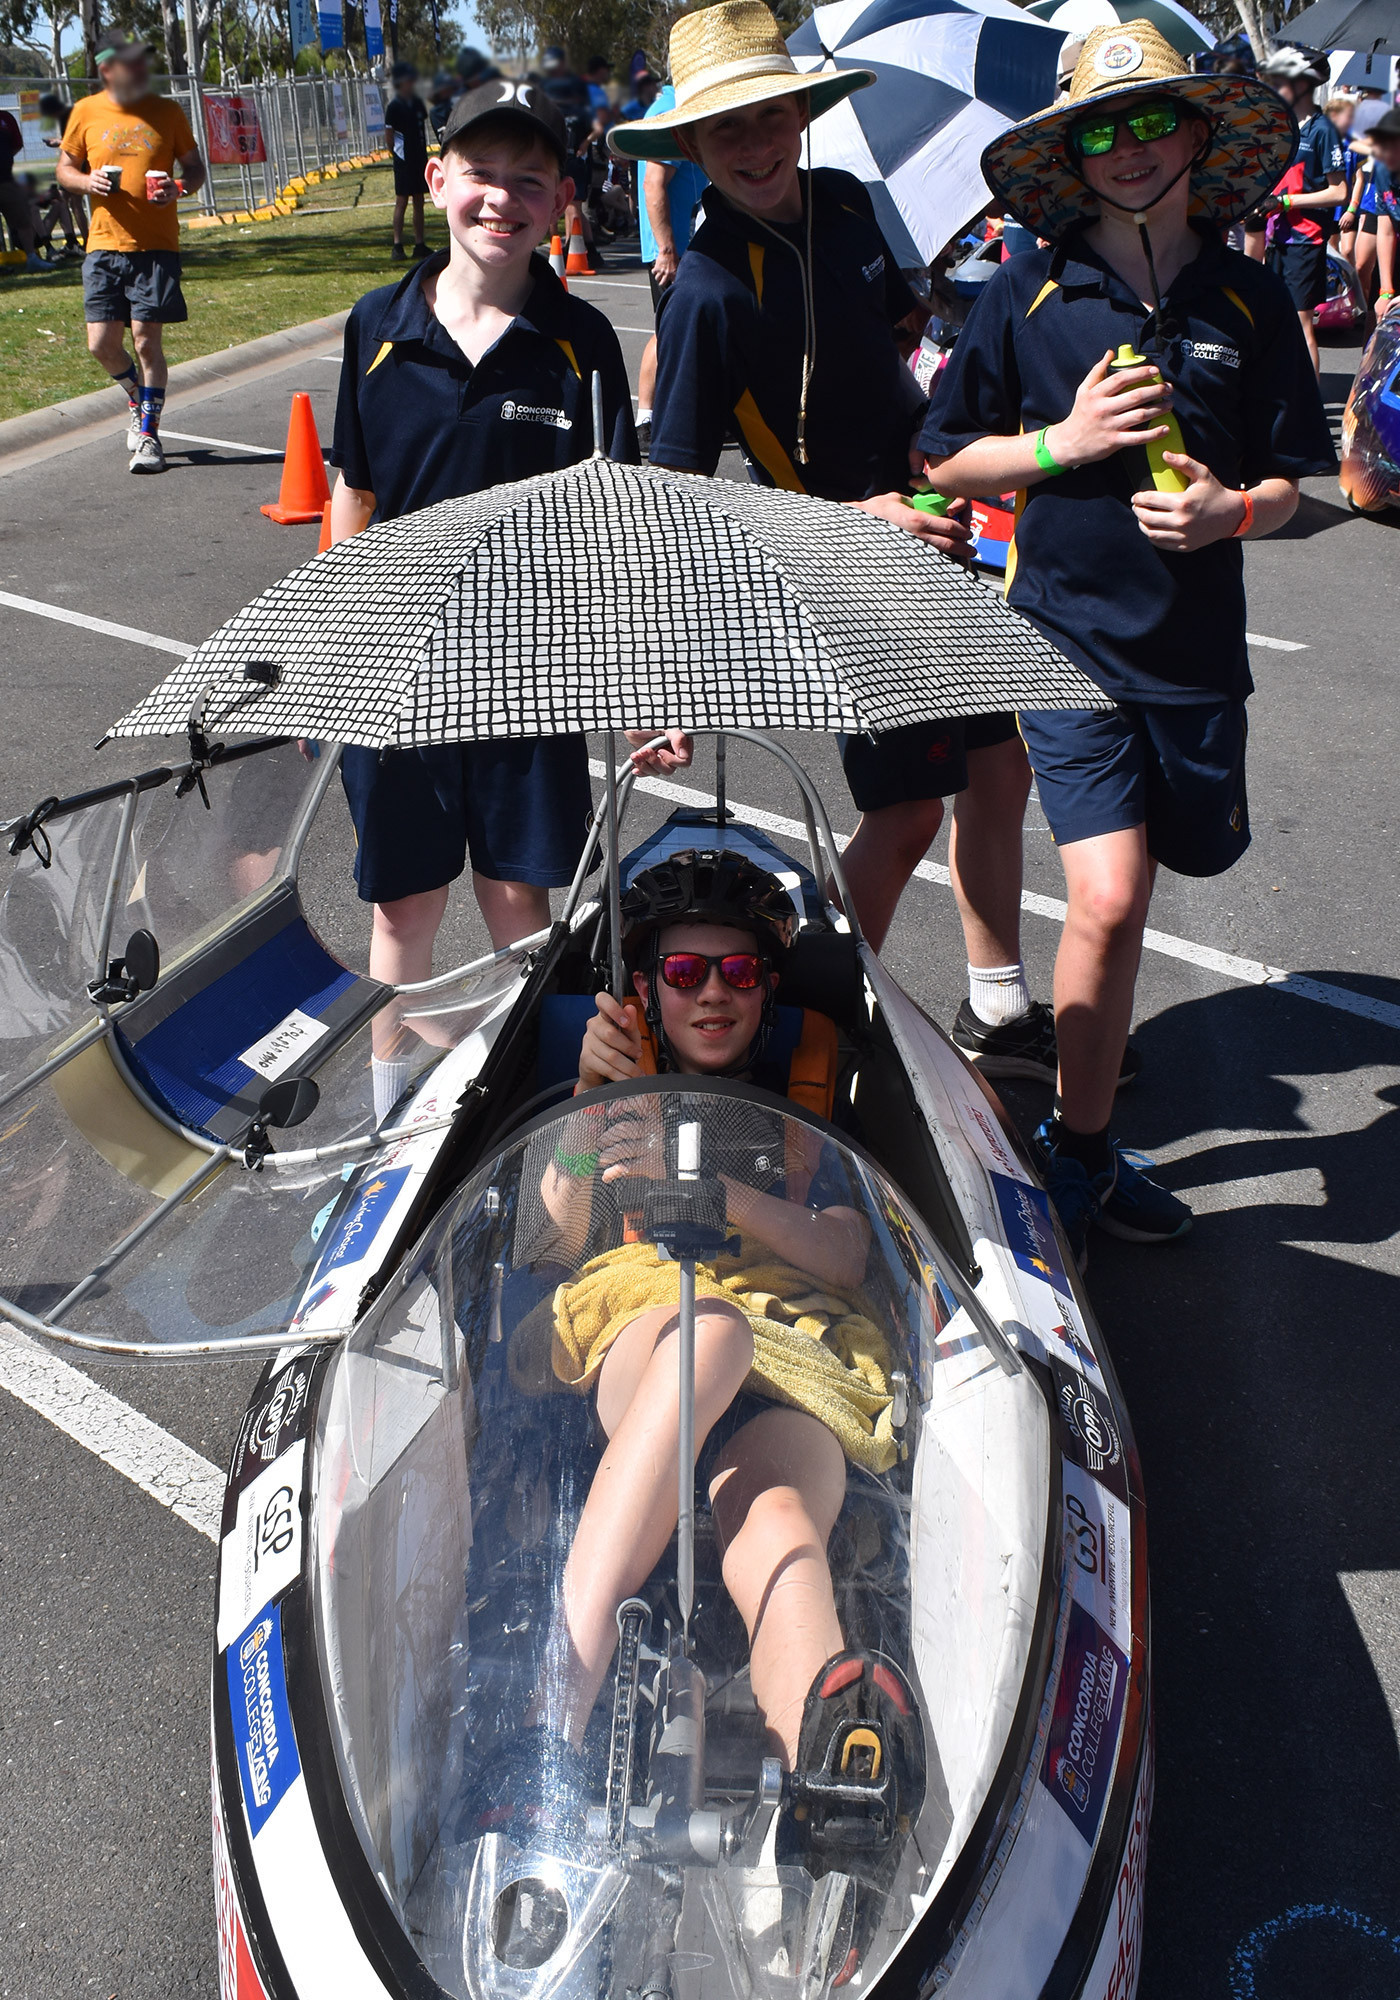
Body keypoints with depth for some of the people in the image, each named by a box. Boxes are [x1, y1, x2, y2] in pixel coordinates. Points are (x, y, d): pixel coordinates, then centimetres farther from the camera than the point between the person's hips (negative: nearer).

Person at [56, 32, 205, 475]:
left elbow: (195, 168, 10)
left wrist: (179, 186, -12)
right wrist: (87, 181, -11)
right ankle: (137, 398, 29)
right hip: (105, 244, 2)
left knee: (147, 340, -7)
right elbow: (65, 170, 12)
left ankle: (149, 434, 4)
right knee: (102, 344, -2)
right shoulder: (86, 112, 6)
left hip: (157, 245, -1)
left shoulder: (166, 111, 5)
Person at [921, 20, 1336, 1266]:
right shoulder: (1029, 294, -1)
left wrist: (1232, 510, -12)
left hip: (1196, 645, 3)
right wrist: (1062, 443, -11)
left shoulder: (1250, 300, 5)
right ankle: (1080, 1153, 4)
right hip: (1071, 636, -3)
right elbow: (947, 459, 5)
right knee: (1109, 899, -13)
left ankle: (1084, 1106, 36)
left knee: (1121, 892, 13)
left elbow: (1292, 478, 10)